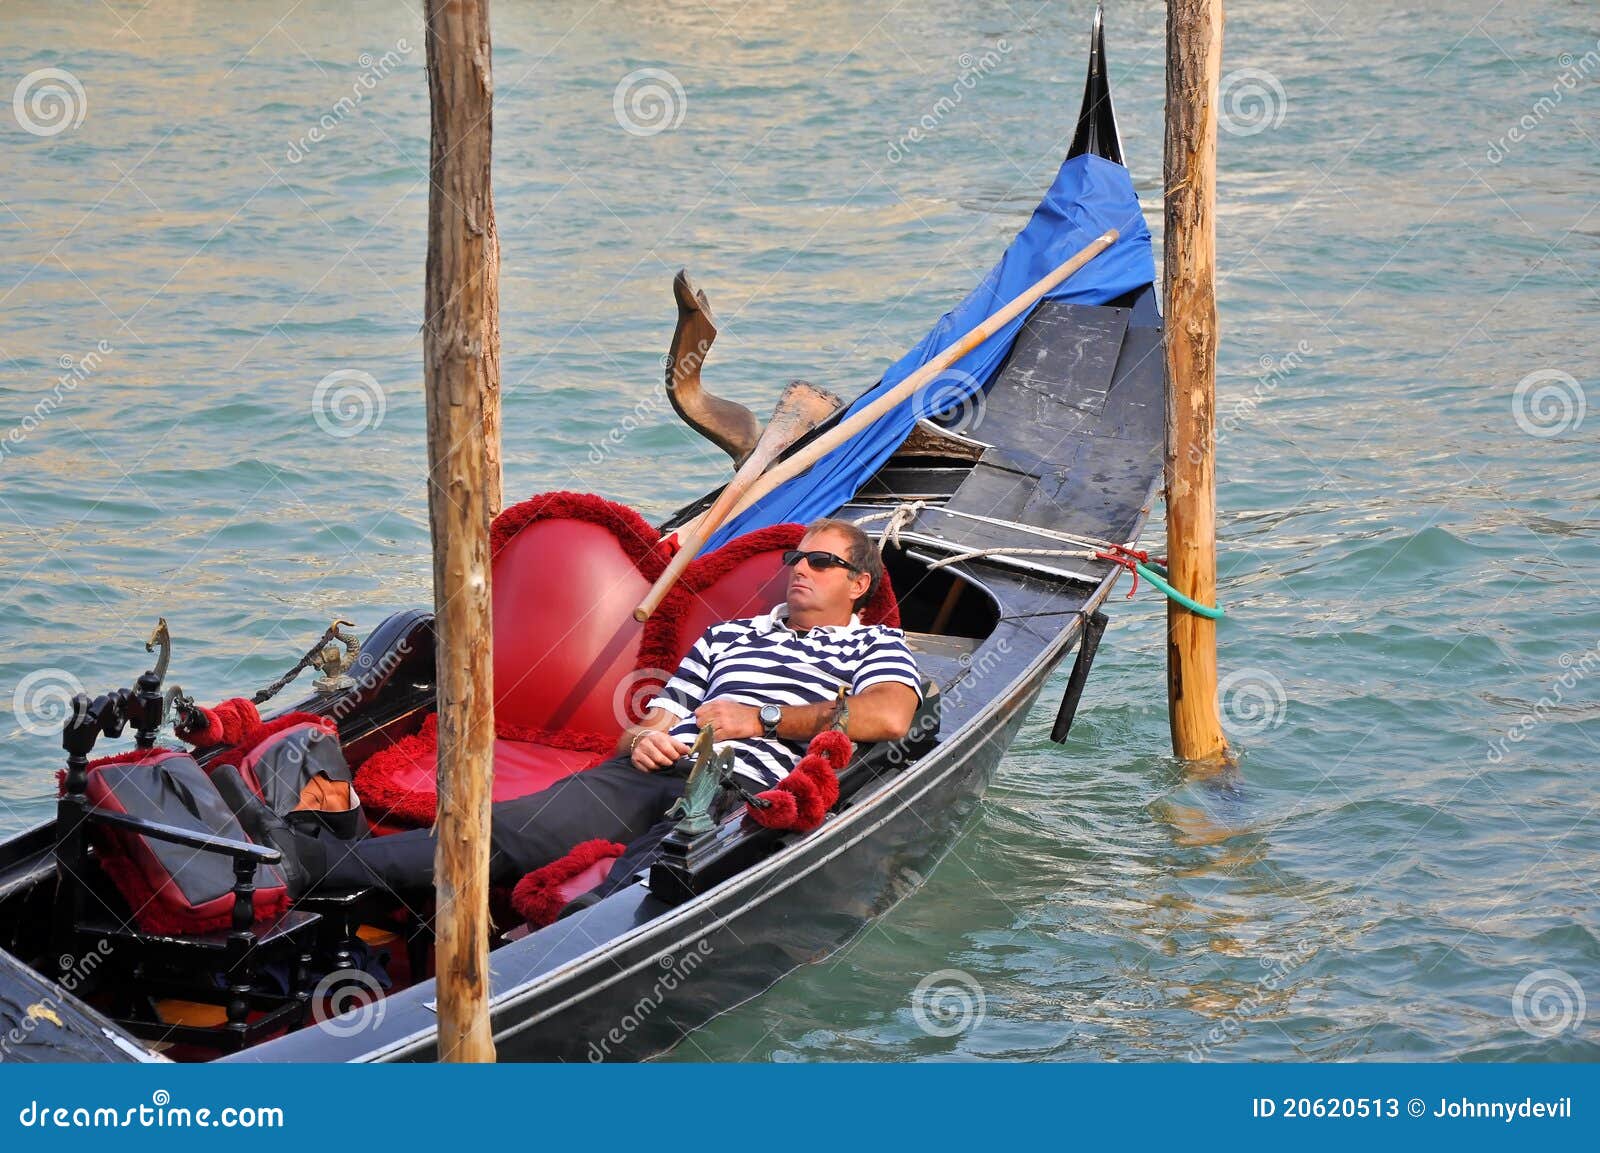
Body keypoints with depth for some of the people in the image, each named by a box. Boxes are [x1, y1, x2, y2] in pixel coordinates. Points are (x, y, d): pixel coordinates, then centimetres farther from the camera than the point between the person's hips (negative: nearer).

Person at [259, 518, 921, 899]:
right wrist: (641, 739, 4)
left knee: (650, 874, -38)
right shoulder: (728, 636, 36)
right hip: (655, 774, 3)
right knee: (507, 830, -21)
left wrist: (762, 719, -2)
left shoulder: (873, 646, 19)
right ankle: (316, 866, -39)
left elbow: (891, 716, -5)